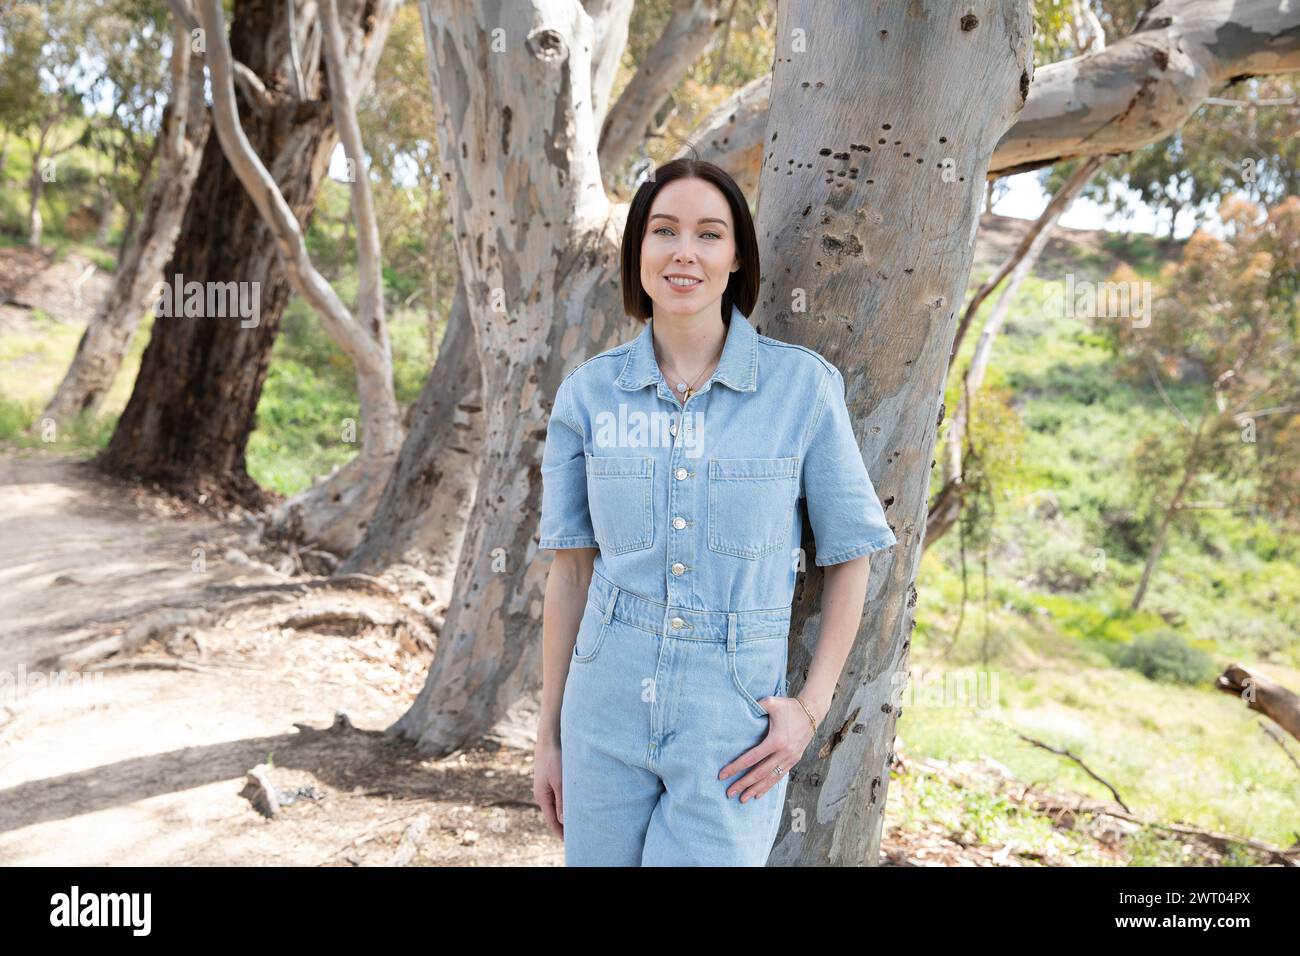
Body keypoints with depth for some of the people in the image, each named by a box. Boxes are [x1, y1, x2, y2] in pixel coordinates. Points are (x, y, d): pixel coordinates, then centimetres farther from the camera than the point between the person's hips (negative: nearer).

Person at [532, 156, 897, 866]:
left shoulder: (803, 386, -7)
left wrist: (812, 706, -6)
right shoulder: (589, 392, -2)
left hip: (732, 726, -2)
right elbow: (570, 569, 3)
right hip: (606, 711, 2)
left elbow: (849, 554, 1)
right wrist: (549, 733, 7)